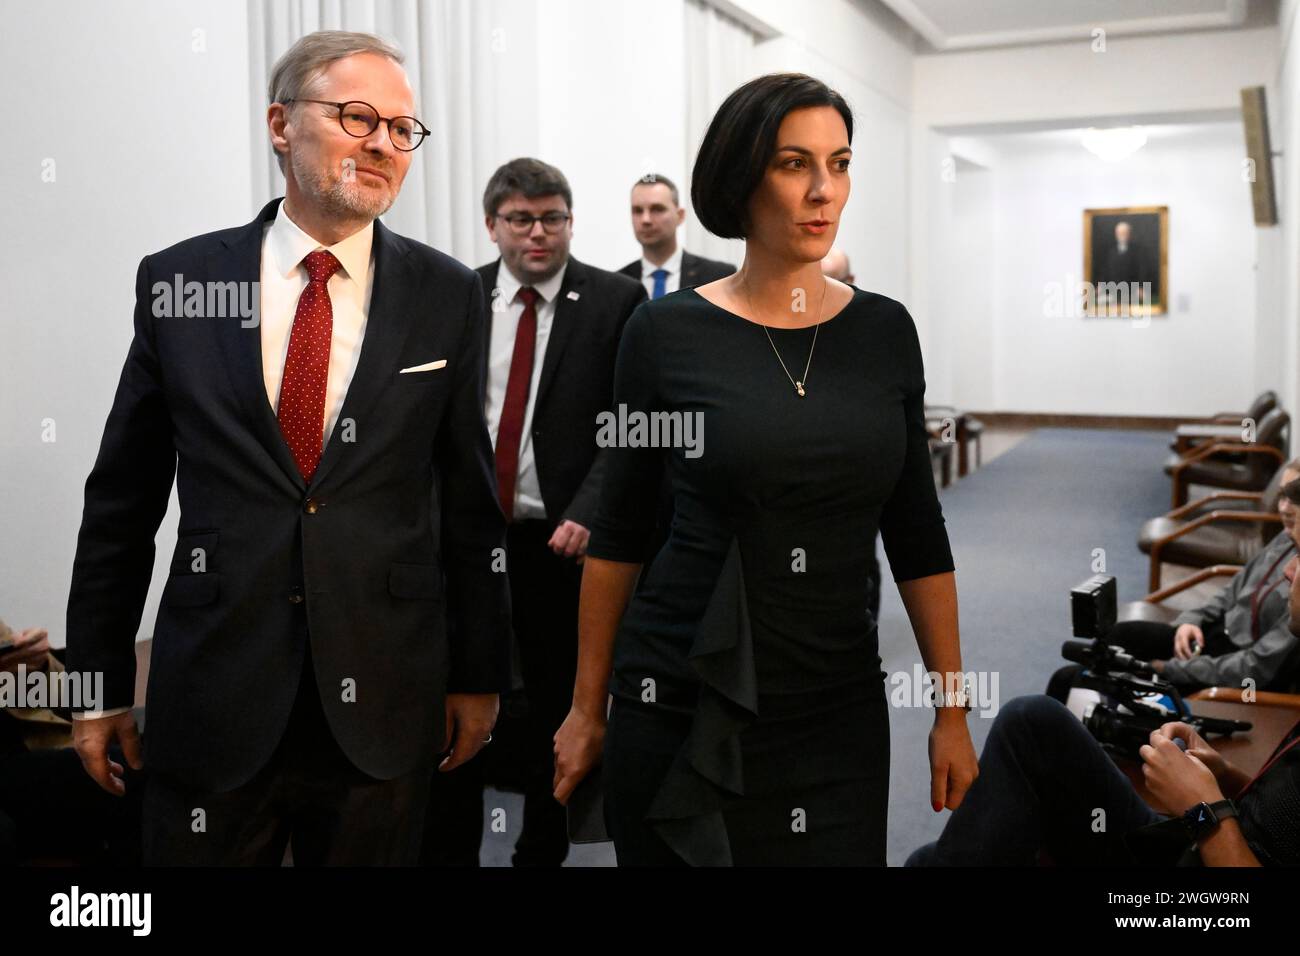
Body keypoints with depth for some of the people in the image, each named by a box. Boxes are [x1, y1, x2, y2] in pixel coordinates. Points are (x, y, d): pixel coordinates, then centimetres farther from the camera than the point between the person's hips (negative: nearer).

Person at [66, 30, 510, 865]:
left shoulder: (449, 296, 0)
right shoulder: (176, 280, 0)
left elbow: (470, 499, 3)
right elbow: (122, 499, 5)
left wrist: (480, 673, 6)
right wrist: (99, 680, 6)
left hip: (384, 704, 0)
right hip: (212, 700, 0)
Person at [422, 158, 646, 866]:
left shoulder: (616, 301, -3)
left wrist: (586, 514, -18)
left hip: (562, 539, -2)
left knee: (556, 707, 10)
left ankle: (542, 852, 27)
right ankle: (447, 852, 22)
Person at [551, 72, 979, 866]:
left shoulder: (886, 331, 1)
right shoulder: (668, 332, -6)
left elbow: (917, 535, 5)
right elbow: (619, 531, 0)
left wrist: (953, 714, 4)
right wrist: (587, 707, 3)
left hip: (842, 710, 2)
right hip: (682, 705, -2)